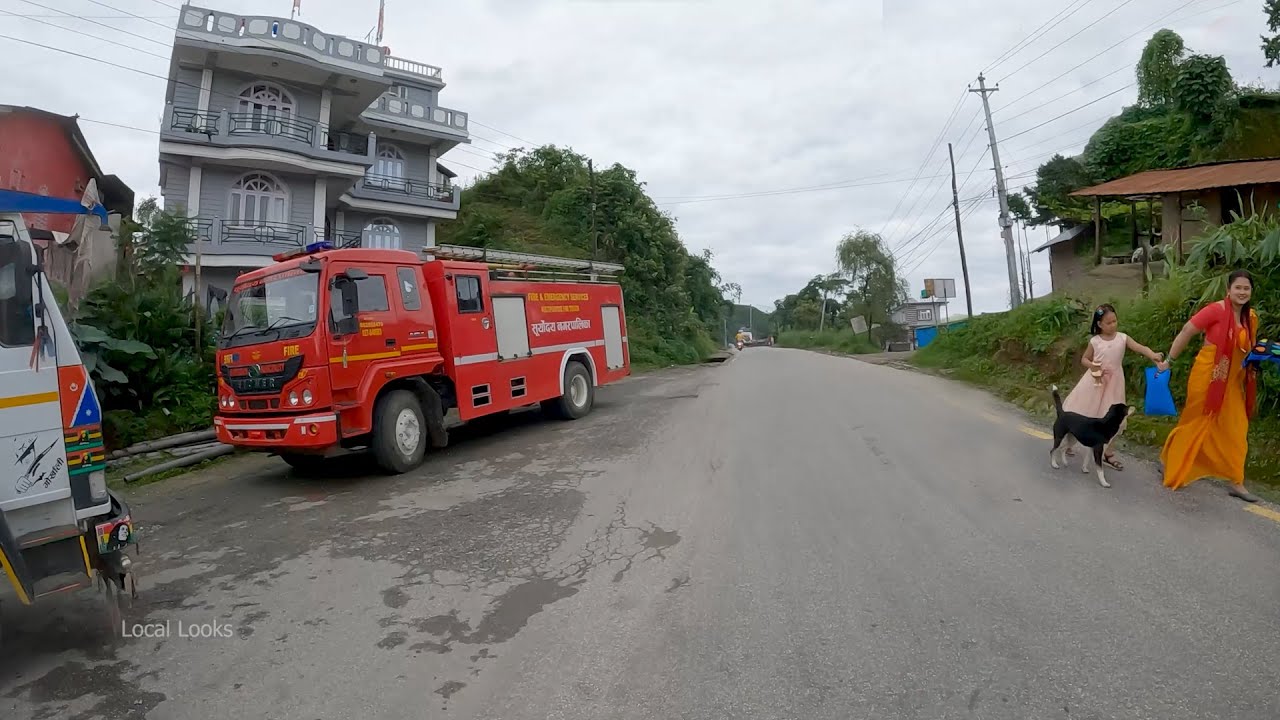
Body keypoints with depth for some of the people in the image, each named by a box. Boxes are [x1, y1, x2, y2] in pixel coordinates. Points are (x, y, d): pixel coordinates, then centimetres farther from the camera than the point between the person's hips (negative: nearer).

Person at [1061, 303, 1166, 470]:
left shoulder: (1122, 338, -4)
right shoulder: (1095, 341, -4)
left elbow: (1140, 348, -18)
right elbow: (1084, 359, 6)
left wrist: (1153, 355, -37)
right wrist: (1092, 366, -16)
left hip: (1113, 383, 1)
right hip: (1095, 381, -1)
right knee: (1081, 414, 6)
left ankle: (1108, 453, 17)